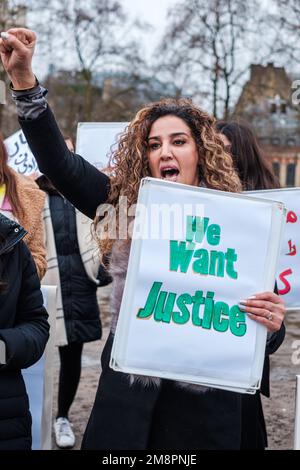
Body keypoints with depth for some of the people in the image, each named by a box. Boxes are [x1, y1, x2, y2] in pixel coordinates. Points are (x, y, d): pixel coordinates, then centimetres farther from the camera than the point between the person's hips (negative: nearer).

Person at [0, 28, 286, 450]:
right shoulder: (124, 204, 2)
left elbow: (263, 305, 3)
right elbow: (59, 162, -4)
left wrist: (271, 322, -21)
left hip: (204, 396, -1)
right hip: (127, 386, 1)